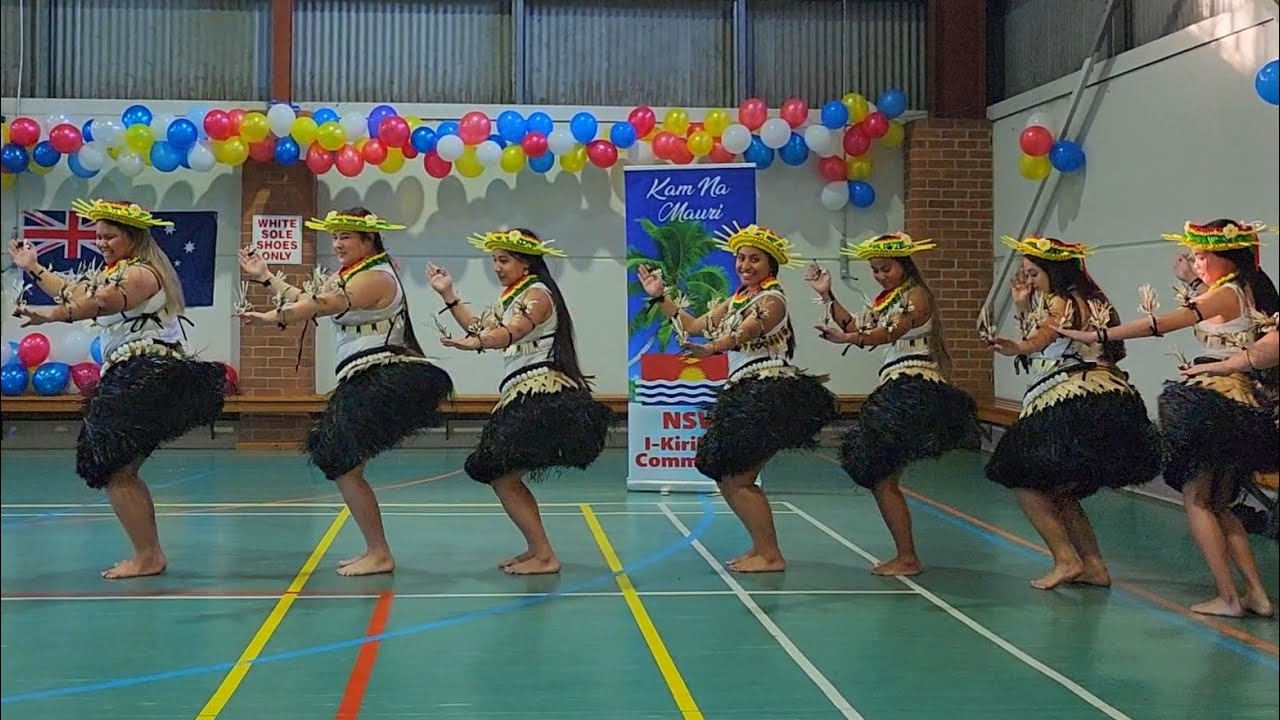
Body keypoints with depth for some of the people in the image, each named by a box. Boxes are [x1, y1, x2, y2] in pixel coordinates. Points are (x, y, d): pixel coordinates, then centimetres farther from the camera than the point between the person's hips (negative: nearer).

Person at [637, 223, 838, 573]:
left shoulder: (772, 299, -8)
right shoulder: (736, 301, 19)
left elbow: (748, 331, -28)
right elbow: (694, 326, 23)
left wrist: (713, 349, -46)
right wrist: (661, 297, 17)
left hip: (769, 393, -9)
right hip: (745, 394, 9)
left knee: (735, 479, -10)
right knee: (731, 477, 10)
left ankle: (771, 555, -5)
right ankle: (761, 548, 19)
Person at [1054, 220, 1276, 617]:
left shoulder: (1226, 294, -11)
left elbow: (1161, 324, -20)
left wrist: (1095, 336, -21)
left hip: (1212, 399, -9)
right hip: (1244, 405, 9)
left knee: (1195, 497, -2)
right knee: (1219, 504, 14)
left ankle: (1228, 597, -5)